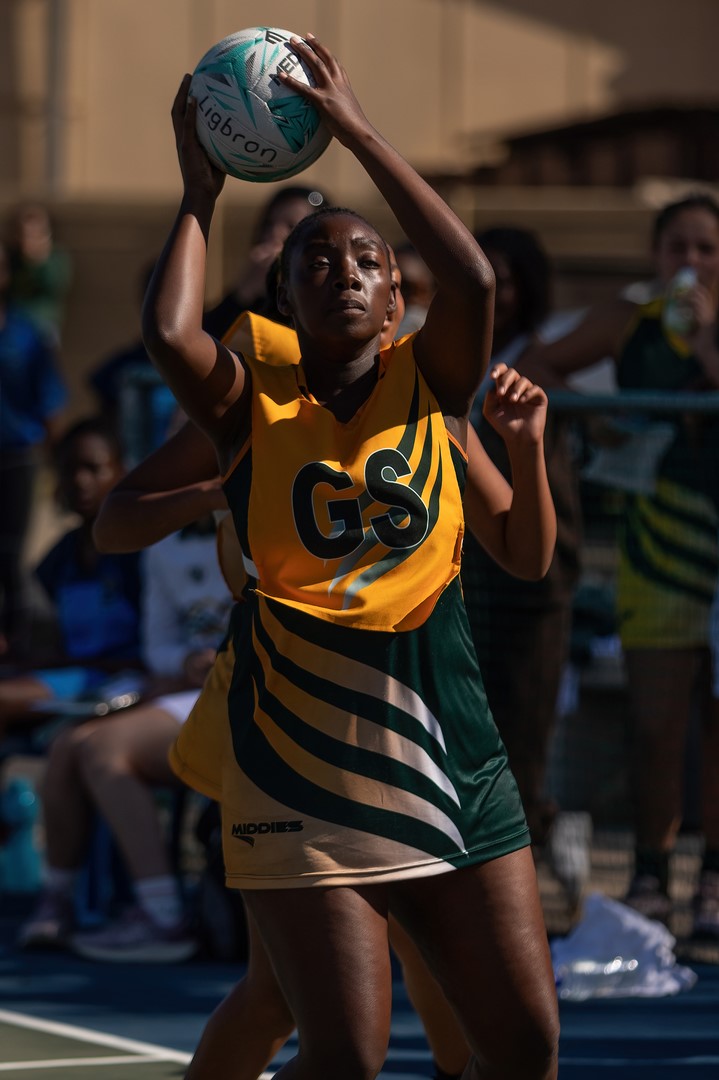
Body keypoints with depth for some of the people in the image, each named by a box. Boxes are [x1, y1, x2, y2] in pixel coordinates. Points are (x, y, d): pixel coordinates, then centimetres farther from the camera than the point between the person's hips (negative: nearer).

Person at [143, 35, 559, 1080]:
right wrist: (201, 194, -5)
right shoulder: (249, 405, 3)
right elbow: (168, 333, -17)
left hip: (447, 750, 3)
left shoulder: (429, 385, 9)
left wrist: (357, 132, -9)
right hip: (301, 756, -3)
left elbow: (474, 279, -11)